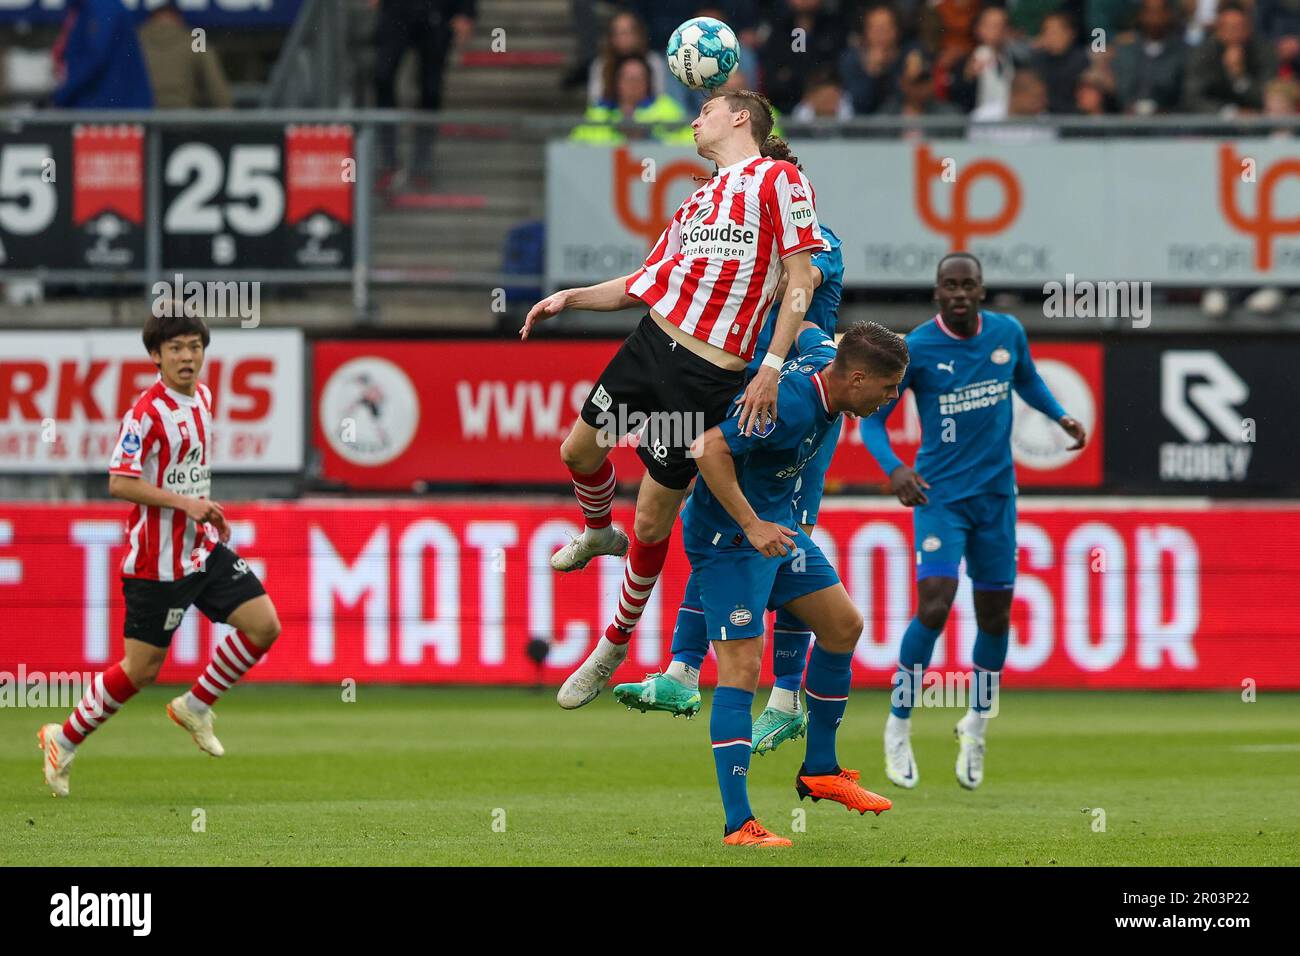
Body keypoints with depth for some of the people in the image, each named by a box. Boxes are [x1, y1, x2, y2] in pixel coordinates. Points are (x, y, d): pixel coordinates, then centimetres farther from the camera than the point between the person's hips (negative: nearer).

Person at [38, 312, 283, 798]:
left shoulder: (202, 398, 8)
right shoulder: (148, 411, -18)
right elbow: (119, 483, -22)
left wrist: (210, 510, 14)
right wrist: (186, 503, -26)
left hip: (204, 548, 8)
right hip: (157, 560, -8)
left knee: (264, 625, -4)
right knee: (141, 669, -3)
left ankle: (195, 706, 15)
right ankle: (66, 738, 16)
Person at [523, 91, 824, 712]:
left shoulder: (778, 179, -4)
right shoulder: (696, 203, 19)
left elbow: (801, 277, -10)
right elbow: (645, 282, 23)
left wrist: (771, 367, -16)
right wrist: (571, 298, 10)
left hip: (709, 374, -7)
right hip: (652, 341, 7)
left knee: (652, 520, 0)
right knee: (580, 451, 15)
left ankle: (614, 646, 17)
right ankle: (598, 534, 47)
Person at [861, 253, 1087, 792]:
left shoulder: (1008, 334, -1)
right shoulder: (916, 349, -12)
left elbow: (1027, 380, 20)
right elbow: (872, 418, -6)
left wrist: (1060, 416, 1)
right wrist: (893, 467, -24)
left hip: (996, 494, 4)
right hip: (940, 494, -4)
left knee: (995, 613, 8)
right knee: (934, 606, -19)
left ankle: (976, 728, 29)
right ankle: (899, 728, -3)